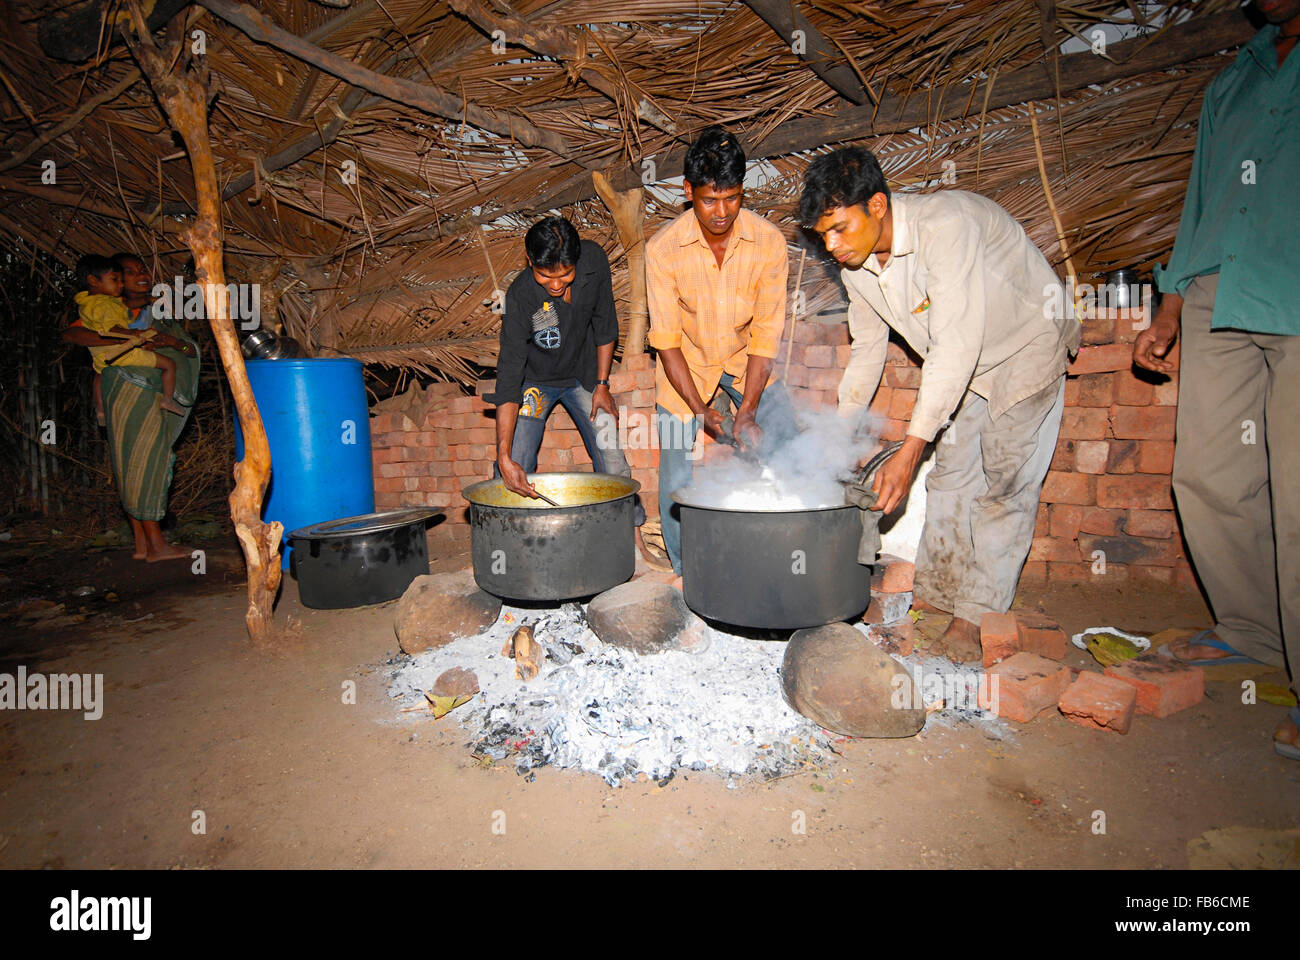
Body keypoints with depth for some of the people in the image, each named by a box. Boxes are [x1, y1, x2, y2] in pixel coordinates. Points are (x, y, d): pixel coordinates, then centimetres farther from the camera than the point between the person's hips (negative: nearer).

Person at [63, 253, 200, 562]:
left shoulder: (161, 311, 19)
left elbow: (193, 350, 13)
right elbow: (71, 334, -12)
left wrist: (174, 342, -9)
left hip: (162, 397, 6)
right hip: (133, 394, -6)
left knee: (150, 467, 6)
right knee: (141, 464, -7)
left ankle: (143, 543, 10)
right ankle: (156, 544, -7)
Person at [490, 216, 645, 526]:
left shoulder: (594, 259, -20)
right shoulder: (521, 297, -29)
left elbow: (605, 324, -3)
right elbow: (509, 376, -31)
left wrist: (602, 385, -4)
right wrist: (505, 456, -37)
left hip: (584, 374, 3)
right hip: (535, 380, -2)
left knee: (614, 468, -3)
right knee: (513, 475, -11)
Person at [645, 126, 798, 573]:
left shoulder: (769, 241, -18)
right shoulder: (663, 249, -20)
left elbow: (766, 333, -15)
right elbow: (666, 339, -16)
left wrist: (747, 410, -23)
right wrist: (700, 409, -24)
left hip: (747, 358, 1)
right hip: (687, 363, -1)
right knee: (676, 478, -4)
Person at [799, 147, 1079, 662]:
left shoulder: (944, 222, -34)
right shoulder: (855, 263, -11)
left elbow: (956, 343, -40)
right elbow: (867, 348, 2)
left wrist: (911, 448, -44)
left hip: (1026, 345, -6)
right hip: (960, 365, 7)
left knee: (1005, 481, -8)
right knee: (950, 474, 7)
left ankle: (976, 617, 1)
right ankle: (935, 596, 17)